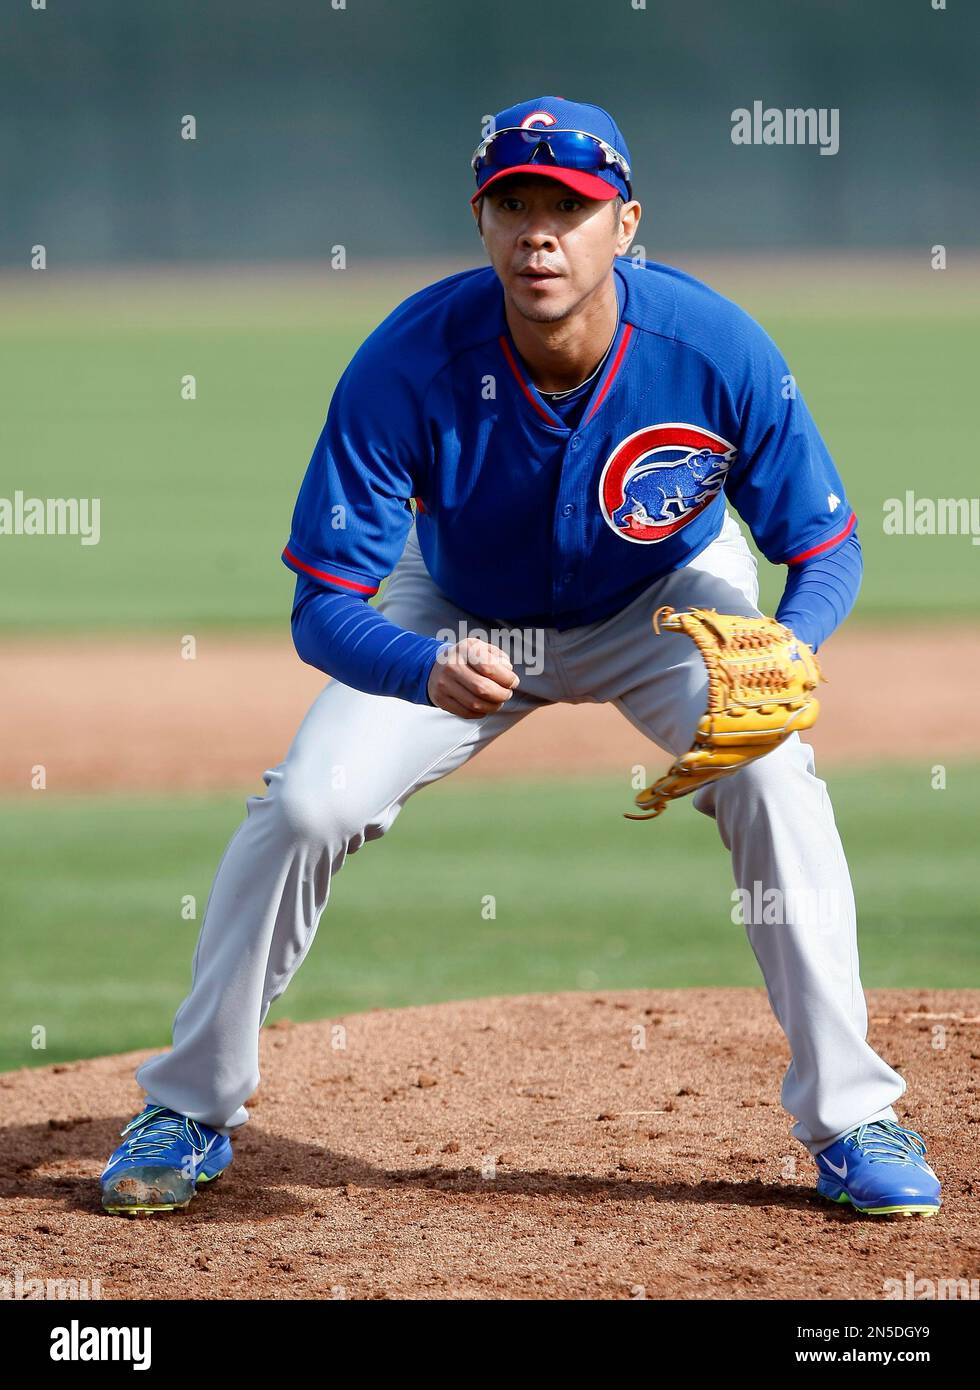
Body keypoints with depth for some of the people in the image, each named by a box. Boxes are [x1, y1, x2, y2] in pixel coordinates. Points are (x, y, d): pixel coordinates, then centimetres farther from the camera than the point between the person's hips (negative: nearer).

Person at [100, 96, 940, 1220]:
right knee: (304, 804, -15)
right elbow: (323, 608, -31)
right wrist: (430, 673, -54)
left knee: (771, 777, -25)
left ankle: (848, 1121, -10)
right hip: (461, 612, 0)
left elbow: (828, 548, -20)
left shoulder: (716, 351, -32)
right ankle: (190, 1112, 6)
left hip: (664, 601, 0)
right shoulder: (405, 367, -33)